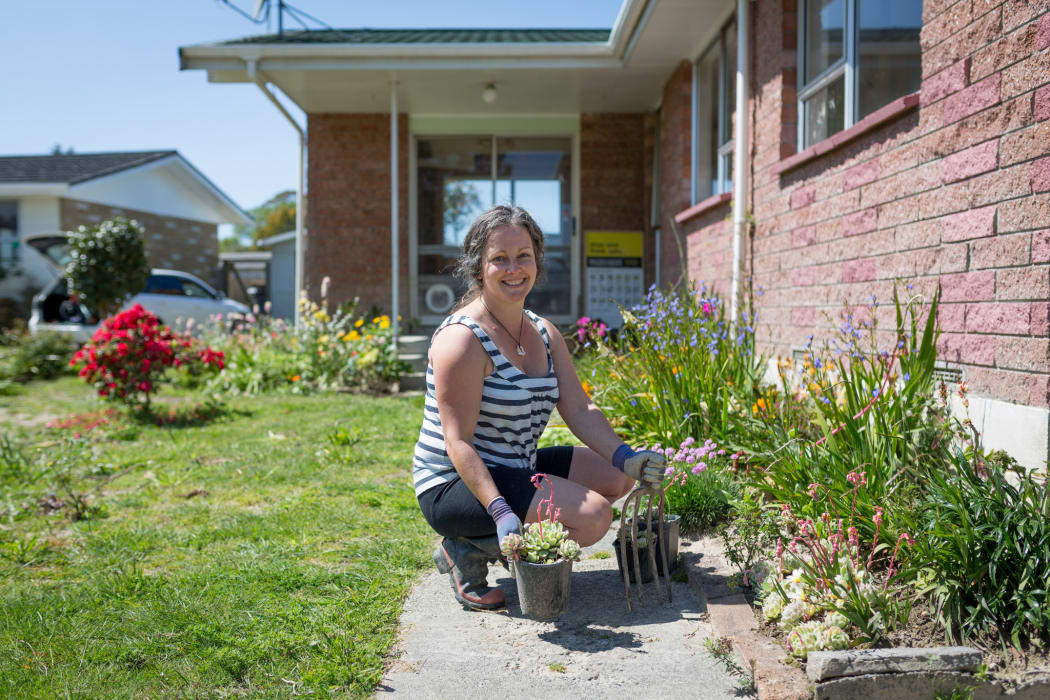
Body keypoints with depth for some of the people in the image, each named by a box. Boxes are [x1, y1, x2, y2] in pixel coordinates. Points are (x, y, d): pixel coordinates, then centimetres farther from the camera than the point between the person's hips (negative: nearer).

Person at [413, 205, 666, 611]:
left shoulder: (544, 334, 7)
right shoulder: (462, 338, -19)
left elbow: (579, 409, 1)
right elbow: (459, 442, -22)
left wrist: (626, 458, -14)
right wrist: (500, 511, -32)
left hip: (515, 470, 9)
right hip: (455, 484, -9)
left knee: (616, 477, 8)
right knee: (593, 515, -19)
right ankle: (467, 550, -6)